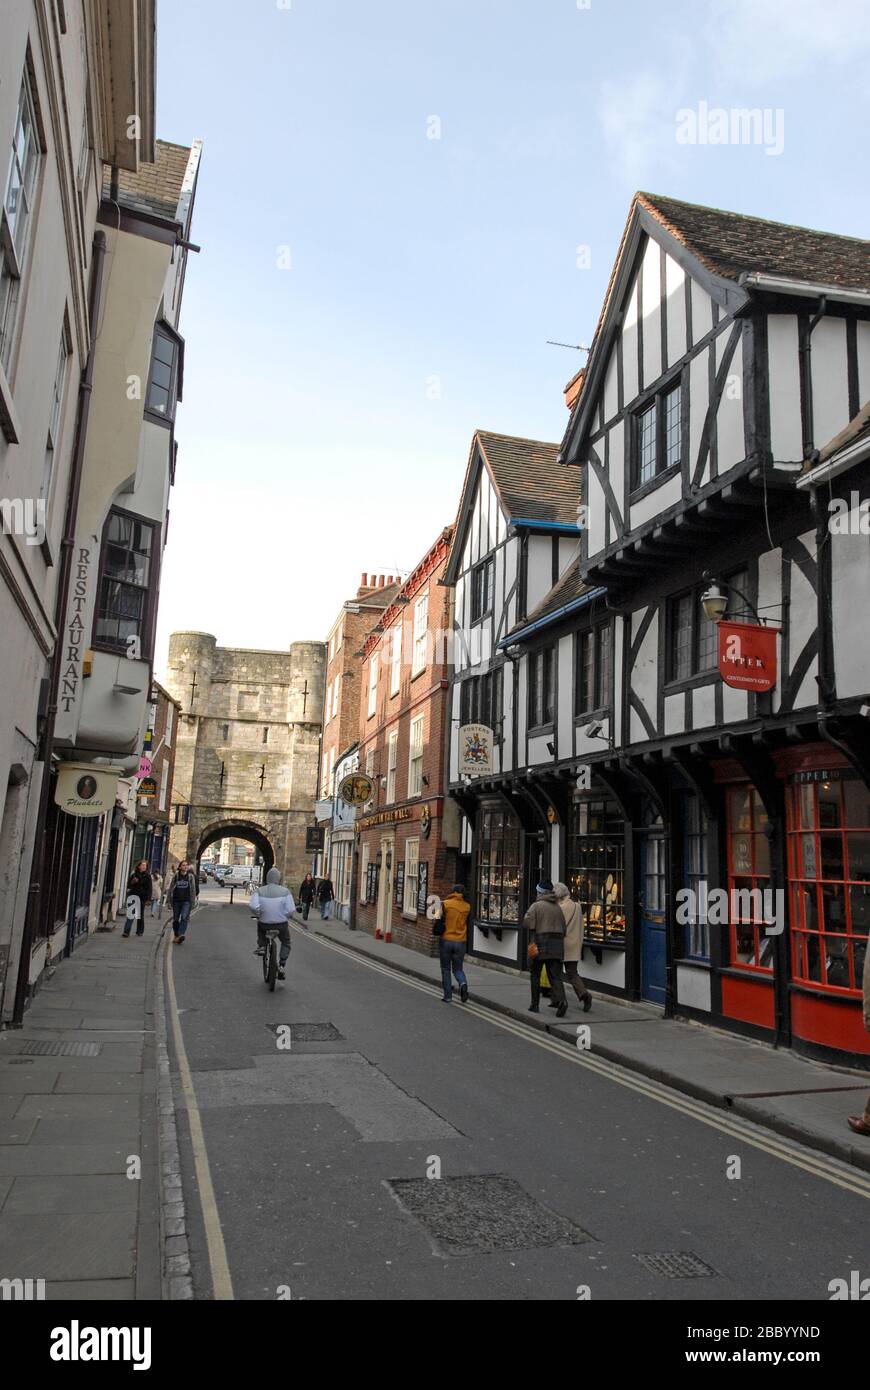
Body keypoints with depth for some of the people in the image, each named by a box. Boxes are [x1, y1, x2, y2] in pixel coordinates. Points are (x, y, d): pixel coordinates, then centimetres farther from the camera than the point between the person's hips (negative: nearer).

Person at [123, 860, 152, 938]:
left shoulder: (147, 876, 1)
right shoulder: (134, 874, 7)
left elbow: (149, 888, -1)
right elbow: (128, 884, 11)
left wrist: (148, 899, -8)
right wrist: (133, 882, -11)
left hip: (142, 897, -1)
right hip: (133, 896, 1)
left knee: (140, 915, 9)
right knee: (130, 914, -7)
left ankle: (140, 931, 19)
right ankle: (126, 931, -9)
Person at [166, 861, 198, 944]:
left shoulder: (191, 876, 3)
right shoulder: (175, 876, 2)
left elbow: (193, 890, 7)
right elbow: (170, 888, 5)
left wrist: (193, 902, 4)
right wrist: (169, 900, 2)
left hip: (186, 901, -1)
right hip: (176, 901, 1)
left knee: (184, 917, -18)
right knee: (175, 919, 10)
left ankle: (181, 935, -29)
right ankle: (176, 936, 25)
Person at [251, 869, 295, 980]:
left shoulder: (260, 891, -6)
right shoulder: (285, 891, -9)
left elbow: (253, 906, -19)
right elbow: (291, 910, -15)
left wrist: (259, 914, 0)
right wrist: (285, 916, 6)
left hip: (264, 924, 1)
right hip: (281, 924, -1)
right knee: (286, 943, 26)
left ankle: (261, 946, 23)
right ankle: (281, 965, 10)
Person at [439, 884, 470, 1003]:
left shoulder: (445, 904, -8)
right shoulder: (467, 906, 3)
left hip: (446, 940, -2)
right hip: (460, 942, 2)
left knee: (446, 969, 12)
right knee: (458, 969, 14)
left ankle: (448, 996, 11)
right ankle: (463, 983, -16)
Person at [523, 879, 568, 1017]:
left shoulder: (536, 906, -5)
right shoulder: (558, 907, 12)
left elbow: (527, 923, -13)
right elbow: (563, 928, 13)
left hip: (541, 943, -4)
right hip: (557, 944, 4)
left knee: (535, 975, 11)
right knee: (555, 976, 1)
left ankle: (535, 1004, 16)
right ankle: (561, 1000, -21)